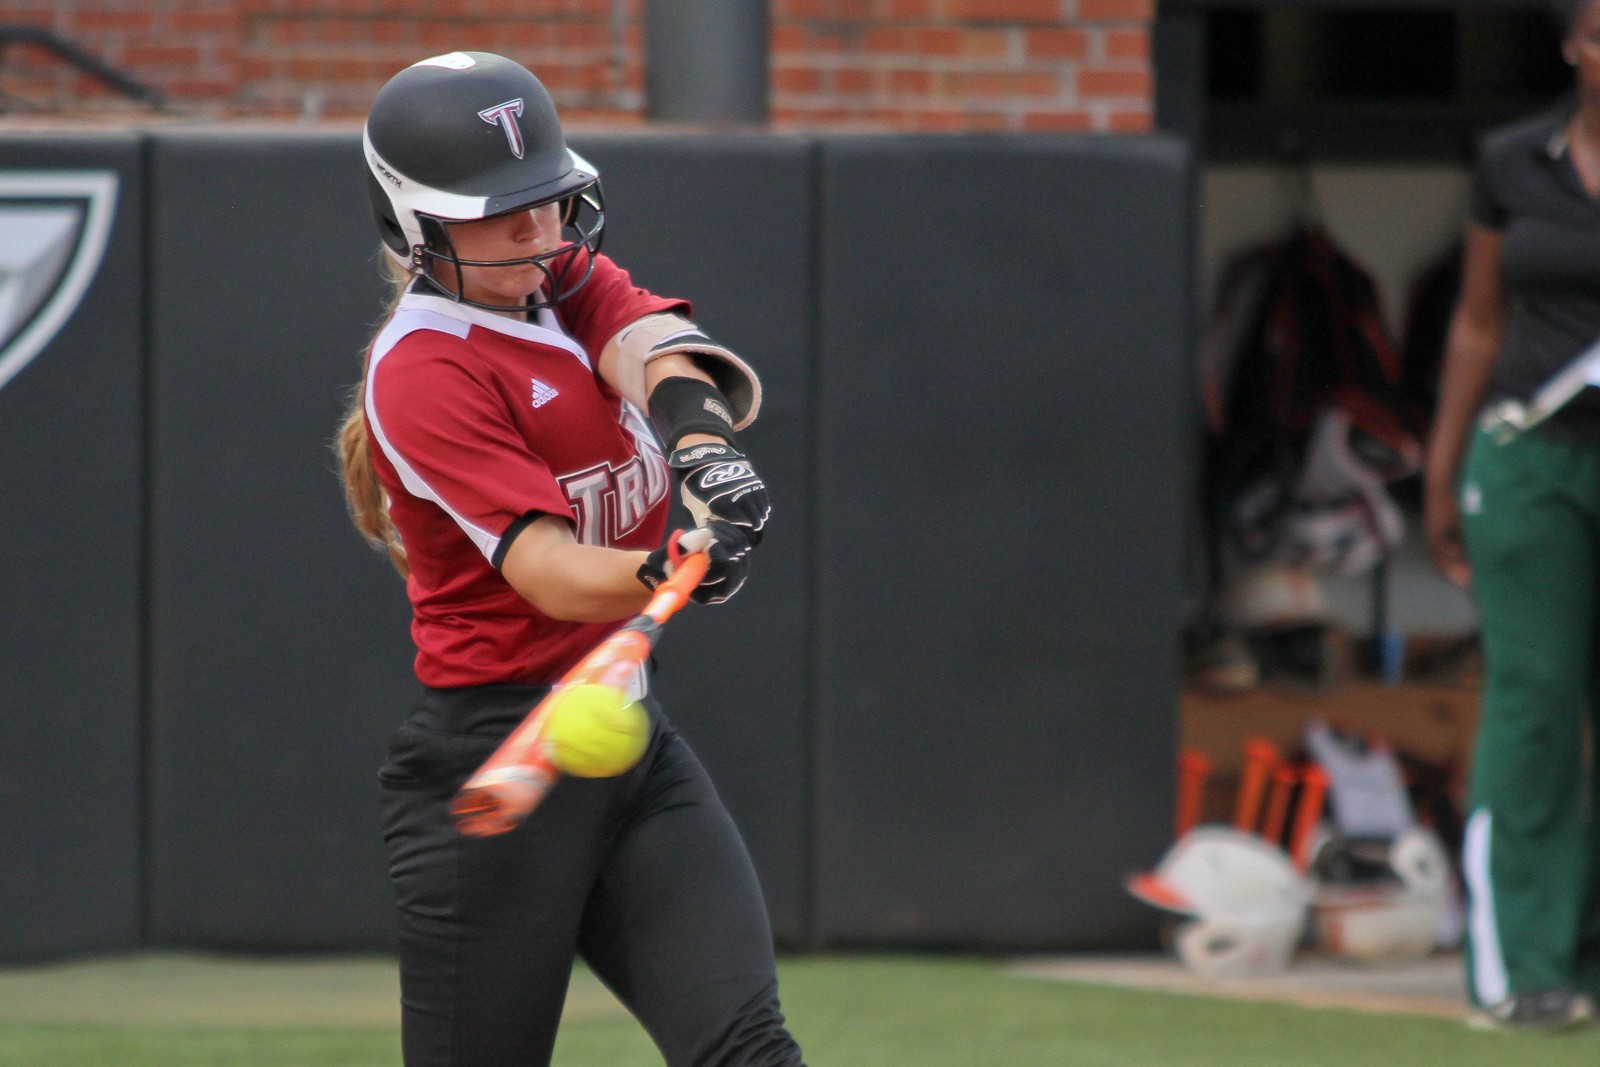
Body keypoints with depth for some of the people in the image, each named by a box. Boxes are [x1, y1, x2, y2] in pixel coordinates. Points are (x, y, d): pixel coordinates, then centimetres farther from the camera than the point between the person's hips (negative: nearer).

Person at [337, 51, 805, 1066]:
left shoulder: (572, 286, 9)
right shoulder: (423, 373, -13)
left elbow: (653, 345, -14)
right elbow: (547, 572, -24)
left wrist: (700, 436, -36)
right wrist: (662, 577, -45)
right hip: (495, 766, -7)